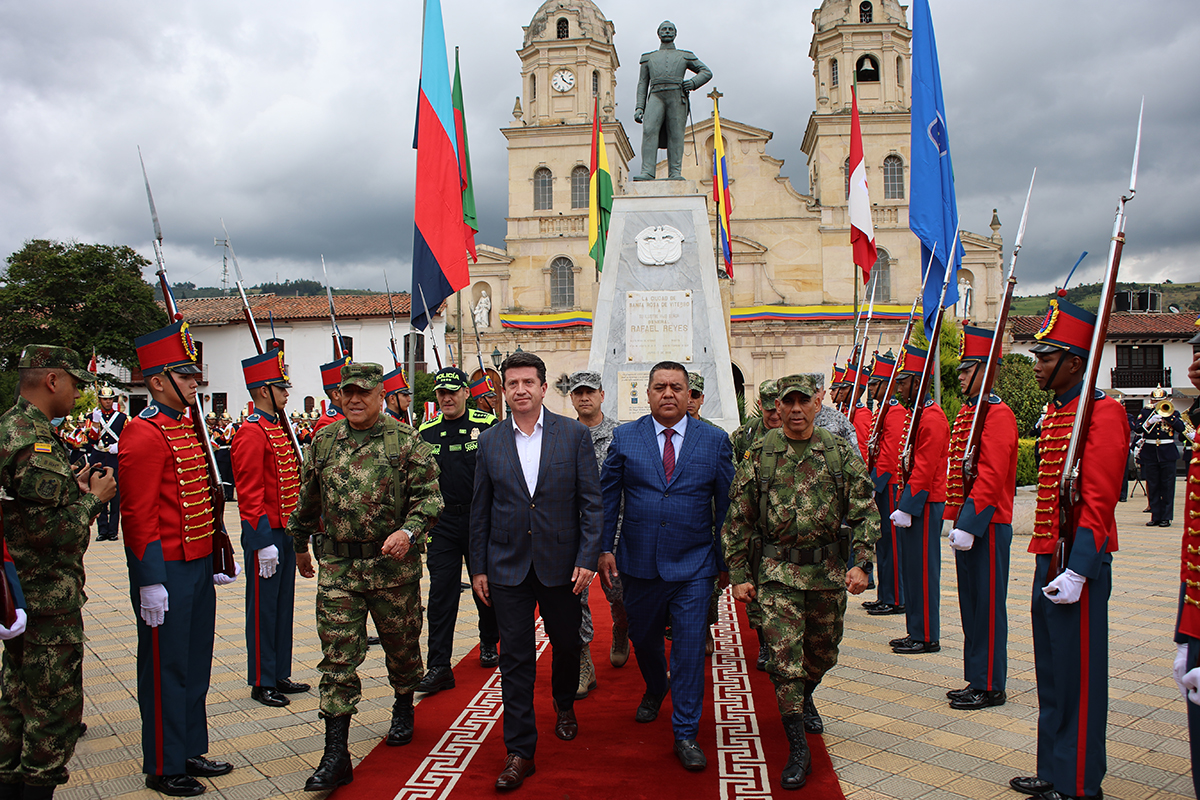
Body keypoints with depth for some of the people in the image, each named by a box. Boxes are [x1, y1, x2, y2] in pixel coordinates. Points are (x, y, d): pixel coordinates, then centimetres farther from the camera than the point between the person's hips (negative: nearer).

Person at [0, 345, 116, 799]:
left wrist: (74, 488, 10)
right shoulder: (38, 442, -22)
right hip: (48, 600, -11)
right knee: (56, 709, 0)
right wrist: (93, 498, -13)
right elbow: (50, 532, -26)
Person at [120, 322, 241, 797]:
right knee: (166, 669, 3)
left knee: (195, 663, 16)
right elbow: (138, 514, -19)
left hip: (198, 565, 9)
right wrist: (150, 581, -20)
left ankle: (191, 752, 29)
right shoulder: (144, 434, -15)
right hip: (166, 570, -9)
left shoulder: (188, 429, 14)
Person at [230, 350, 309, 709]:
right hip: (267, 534, -9)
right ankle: (262, 683, 12)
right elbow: (250, 493, -19)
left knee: (283, 604, 15)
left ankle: (281, 675, 25)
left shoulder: (279, 429, 14)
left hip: (286, 531, 9)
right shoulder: (251, 433, -15)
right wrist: (264, 542, -21)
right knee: (264, 608, 1)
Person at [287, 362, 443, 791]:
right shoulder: (323, 441, 5)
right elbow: (307, 500, 17)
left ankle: (403, 709, 43)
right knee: (337, 656, -1)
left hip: (394, 565, -2)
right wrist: (300, 545, 24)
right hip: (337, 566, 2)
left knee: (402, 645, 15)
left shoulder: (406, 441, -5)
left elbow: (429, 496, -7)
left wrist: (408, 532, -23)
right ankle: (336, 755, 4)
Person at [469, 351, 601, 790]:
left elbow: (591, 502, -3)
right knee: (515, 659, 3)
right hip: (508, 565, 1)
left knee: (567, 643, 15)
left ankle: (564, 705, 46)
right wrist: (478, 568, 4)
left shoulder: (575, 434, -3)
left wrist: (587, 558, -10)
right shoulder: (490, 441, 3)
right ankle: (519, 751, 13)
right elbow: (480, 508, 6)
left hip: (560, 564, 0)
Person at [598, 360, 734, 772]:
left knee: (690, 648, -2)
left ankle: (685, 734, 13)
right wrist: (605, 548, -2)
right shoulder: (624, 438, 1)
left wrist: (726, 559, 2)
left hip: (693, 566, -2)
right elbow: (608, 496, 4)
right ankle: (655, 691, 49)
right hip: (639, 563, 2)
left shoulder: (715, 441, 0)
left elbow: (726, 503, 2)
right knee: (642, 638, 18)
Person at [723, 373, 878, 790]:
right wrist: (739, 576, -2)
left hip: (829, 570, 2)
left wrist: (860, 563, -10)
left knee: (823, 652, 18)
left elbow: (865, 511, 1)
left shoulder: (841, 452, 0)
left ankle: (805, 698, 49)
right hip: (778, 572, -2)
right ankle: (798, 751, 4)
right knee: (785, 658, -6)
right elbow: (738, 519, 1)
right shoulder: (759, 455, -3)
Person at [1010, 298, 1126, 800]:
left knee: (1078, 675, 1)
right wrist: (1045, 560, 19)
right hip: (1050, 560, 9)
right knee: (1052, 672, 16)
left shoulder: (1102, 413, -14)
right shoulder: (1056, 414, 14)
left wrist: (1076, 572, -23)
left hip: (1077, 565, -9)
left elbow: (1098, 503, -20)